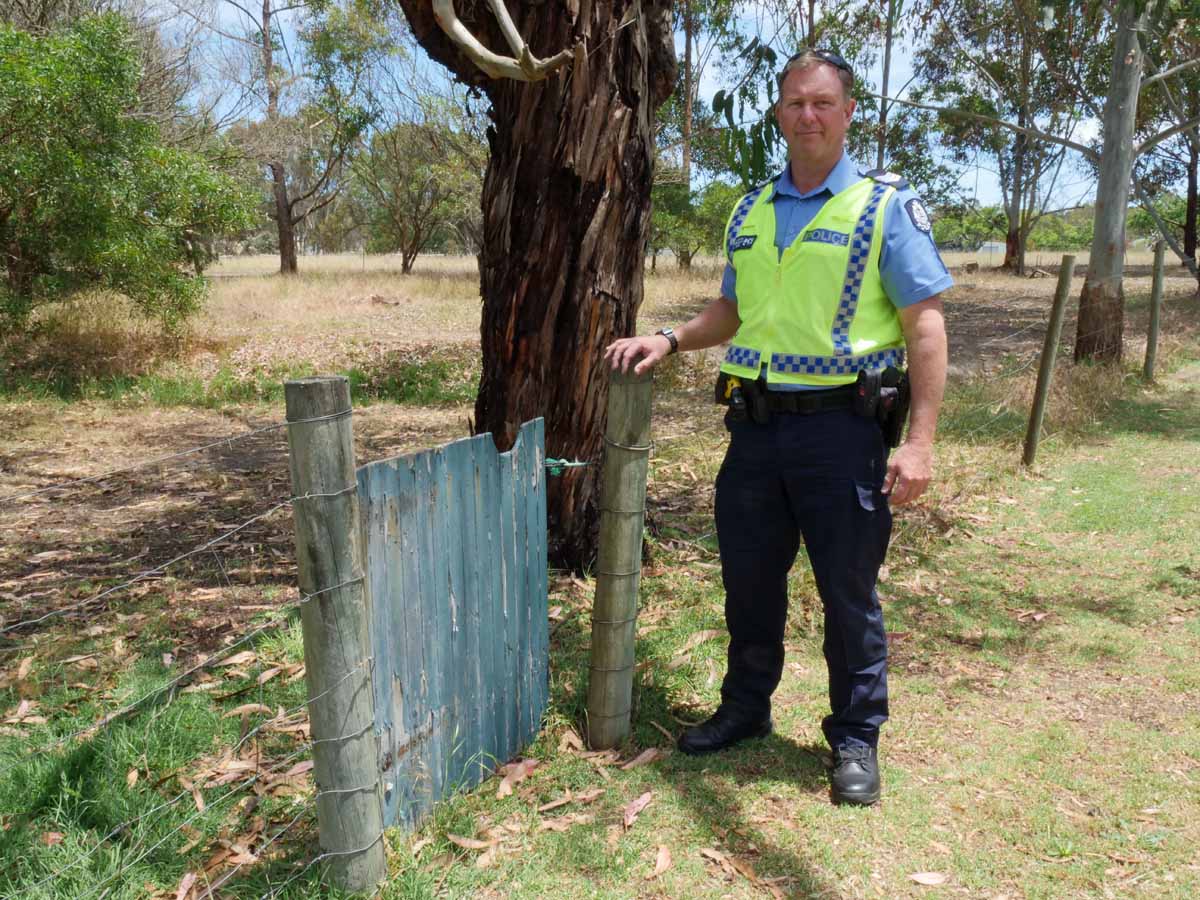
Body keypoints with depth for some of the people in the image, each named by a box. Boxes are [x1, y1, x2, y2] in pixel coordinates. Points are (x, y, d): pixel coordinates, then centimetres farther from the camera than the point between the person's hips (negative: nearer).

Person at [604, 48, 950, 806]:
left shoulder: (887, 205, -3)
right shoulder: (749, 213, 12)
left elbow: (925, 327, -7)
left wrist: (921, 440, -15)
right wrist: (669, 340, 5)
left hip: (842, 428, -5)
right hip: (756, 425, 5)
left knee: (849, 593, 5)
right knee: (749, 581, 15)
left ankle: (856, 739, 23)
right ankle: (745, 708, 34)